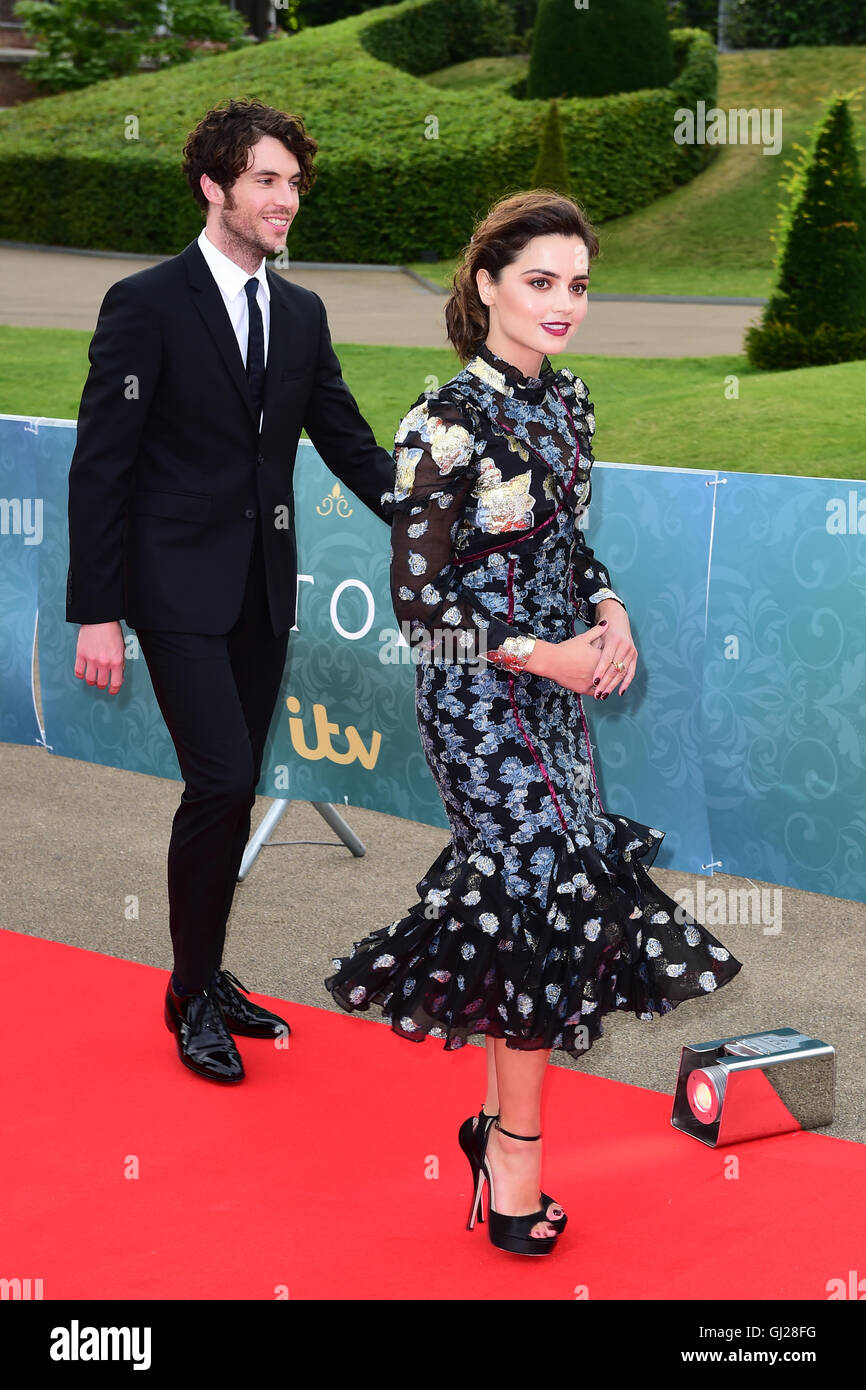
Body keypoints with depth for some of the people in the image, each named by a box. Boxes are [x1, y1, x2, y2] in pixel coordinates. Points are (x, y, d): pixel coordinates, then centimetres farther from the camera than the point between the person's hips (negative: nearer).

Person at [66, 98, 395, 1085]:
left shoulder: (301, 314, 9)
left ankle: (207, 976, 25)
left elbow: (351, 447, 11)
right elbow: (99, 468, -10)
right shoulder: (145, 304, -9)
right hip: (180, 587, -6)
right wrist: (95, 614, -14)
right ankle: (192, 996, 5)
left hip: (263, 590, 6)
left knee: (234, 790, 10)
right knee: (221, 781, -12)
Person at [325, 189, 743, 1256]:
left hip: (559, 687, 7)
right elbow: (418, 604, -16)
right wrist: (546, 656, -17)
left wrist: (610, 614, -1)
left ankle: (496, 1114, 24)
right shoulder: (447, 424, -17)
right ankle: (516, 1151, 7)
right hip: (477, 697, -7)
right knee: (557, 900, -8)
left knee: (523, 899, 10)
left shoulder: (565, 397, 6)